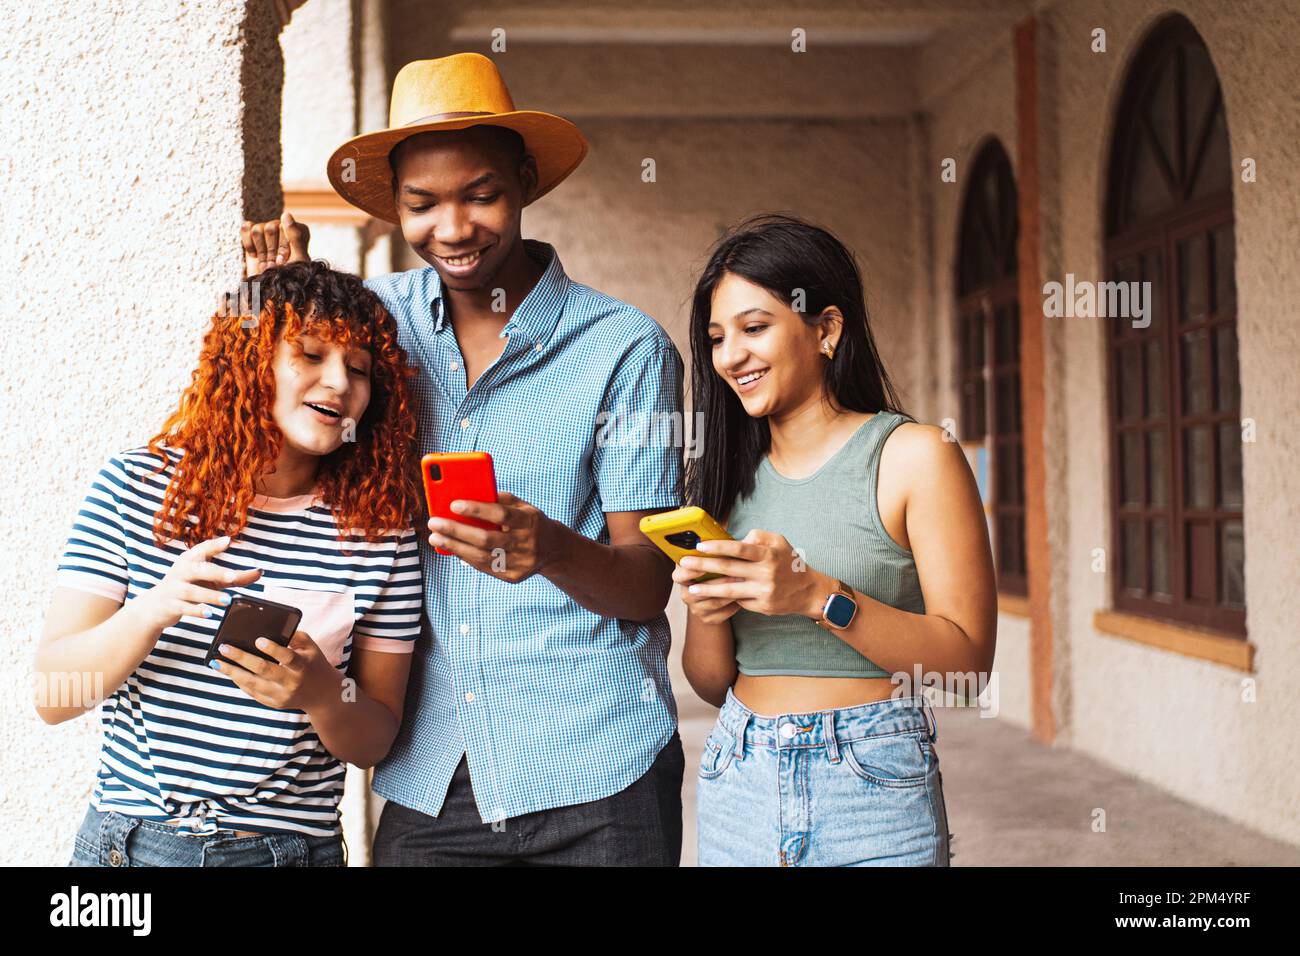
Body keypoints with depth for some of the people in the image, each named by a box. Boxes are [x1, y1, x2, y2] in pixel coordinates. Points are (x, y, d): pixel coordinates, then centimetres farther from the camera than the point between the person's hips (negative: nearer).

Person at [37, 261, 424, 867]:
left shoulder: (381, 535, -7)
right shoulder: (135, 486, -7)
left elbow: (373, 743, -2)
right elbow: (53, 697, -9)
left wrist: (323, 695, -22)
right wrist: (151, 612, -26)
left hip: (291, 848, 0)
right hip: (127, 841, 0)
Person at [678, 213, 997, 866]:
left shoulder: (913, 456, -6)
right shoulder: (729, 475, 7)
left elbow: (968, 659, -11)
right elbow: (712, 684, 11)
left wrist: (818, 595, -21)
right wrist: (707, 613, -10)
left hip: (872, 791, -4)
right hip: (737, 782, 4)